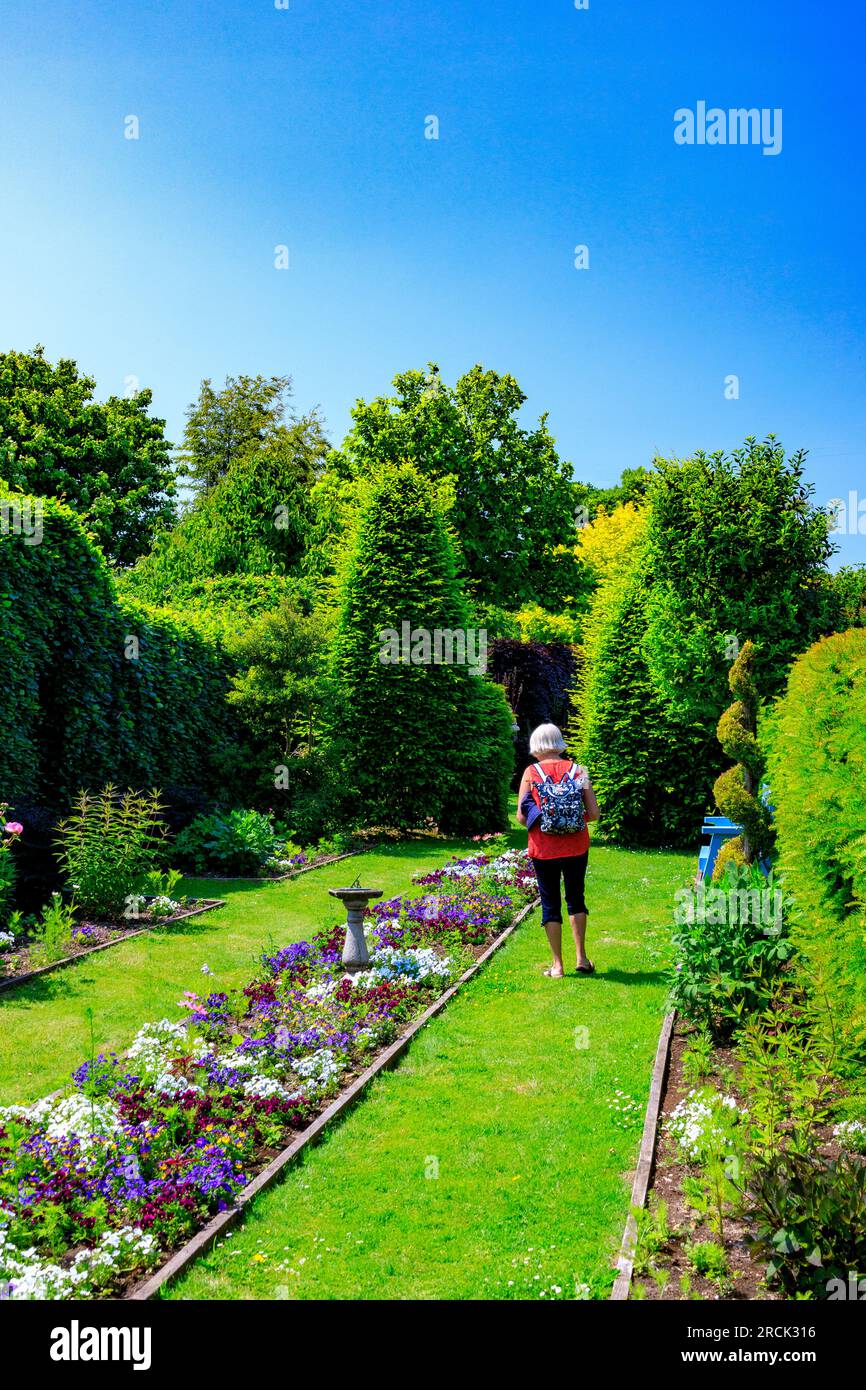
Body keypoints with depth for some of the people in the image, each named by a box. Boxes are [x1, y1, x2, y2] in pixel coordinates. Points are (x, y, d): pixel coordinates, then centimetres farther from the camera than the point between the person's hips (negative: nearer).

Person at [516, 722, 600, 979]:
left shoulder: (531, 773, -5)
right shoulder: (577, 770, -1)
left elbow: (521, 816, -7)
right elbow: (593, 813, -3)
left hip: (543, 849, -1)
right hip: (576, 846, 2)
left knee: (550, 903, 10)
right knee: (576, 898, 20)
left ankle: (557, 965, 12)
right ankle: (581, 958, 19)